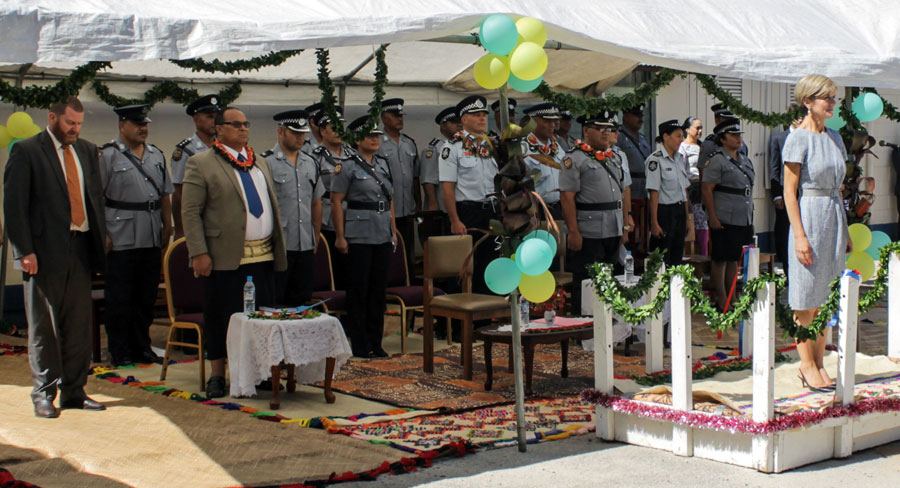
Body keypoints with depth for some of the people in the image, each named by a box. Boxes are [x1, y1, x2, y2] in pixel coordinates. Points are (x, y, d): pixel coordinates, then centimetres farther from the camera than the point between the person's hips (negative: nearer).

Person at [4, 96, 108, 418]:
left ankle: (73, 392, 17)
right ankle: (44, 394, 12)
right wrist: (25, 252, -13)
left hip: (81, 248, 5)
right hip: (46, 252, -5)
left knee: (79, 325, 8)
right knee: (44, 327, 3)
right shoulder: (26, 151, -3)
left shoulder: (87, 151, 14)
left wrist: (101, 239, 5)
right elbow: (14, 205, -7)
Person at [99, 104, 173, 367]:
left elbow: (165, 195, 17)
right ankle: (119, 351, 11)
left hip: (152, 239, 5)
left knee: (146, 296, 12)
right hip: (120, 239, -5)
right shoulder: (107, 155, -4)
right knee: (119, 298, 1)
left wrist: (167, 227, 8)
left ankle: (142, 346, 23)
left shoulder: (156, 155, 14)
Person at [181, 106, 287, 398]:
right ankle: (217, 374, 14)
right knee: (222, 317, 2)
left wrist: (278, 246, 16)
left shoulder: (260, 163, 19)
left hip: (263, 256, 5)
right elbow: (190, 212, -6)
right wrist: (198, 253, -13)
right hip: (225, 257, -5)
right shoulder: (201, 164, -1)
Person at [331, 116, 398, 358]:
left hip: (382, 235, 6)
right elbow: (336, 202, -8)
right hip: (359, 235, -6)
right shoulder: (347, 166, -5)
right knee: (359, 288, -1)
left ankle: (375, 342, 17)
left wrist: (393, 229, 13)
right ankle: (360, 345, 6)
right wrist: (340, 236, -12)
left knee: (379, 287, 8)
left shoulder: (383, 164, 13)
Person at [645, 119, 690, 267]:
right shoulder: (655, 160, -10)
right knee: (660, 261, -4)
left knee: (677, 258, 9)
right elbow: (654, 193, -13)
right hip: (664, 212, -7)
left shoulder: (680, 159, 12)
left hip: (680, 212, 7)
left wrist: (687, 216, 13)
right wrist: (654, 223, -16)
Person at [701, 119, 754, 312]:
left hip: (744, 220, 8)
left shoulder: (745, 160, 16)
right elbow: (707, 190, -13)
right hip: (724, 221, -8)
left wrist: (750, 215, 20)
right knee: (720, 260, -2)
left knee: (734, 259, 13)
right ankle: (722, 300, 3)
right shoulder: (716, 161, -9)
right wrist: (713, 217, -18)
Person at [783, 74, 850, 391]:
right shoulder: (798, 138, -9)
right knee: (806, 299, 0)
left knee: (825, 297, 10)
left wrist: (845, 231, 16)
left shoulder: (834, 138, 12)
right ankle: (807, 364, 9)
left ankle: (819, 363, 18)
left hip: (834, 217, 7)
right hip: (809, 218, -7)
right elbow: (789, 191, -11)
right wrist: (800, 235, -17)